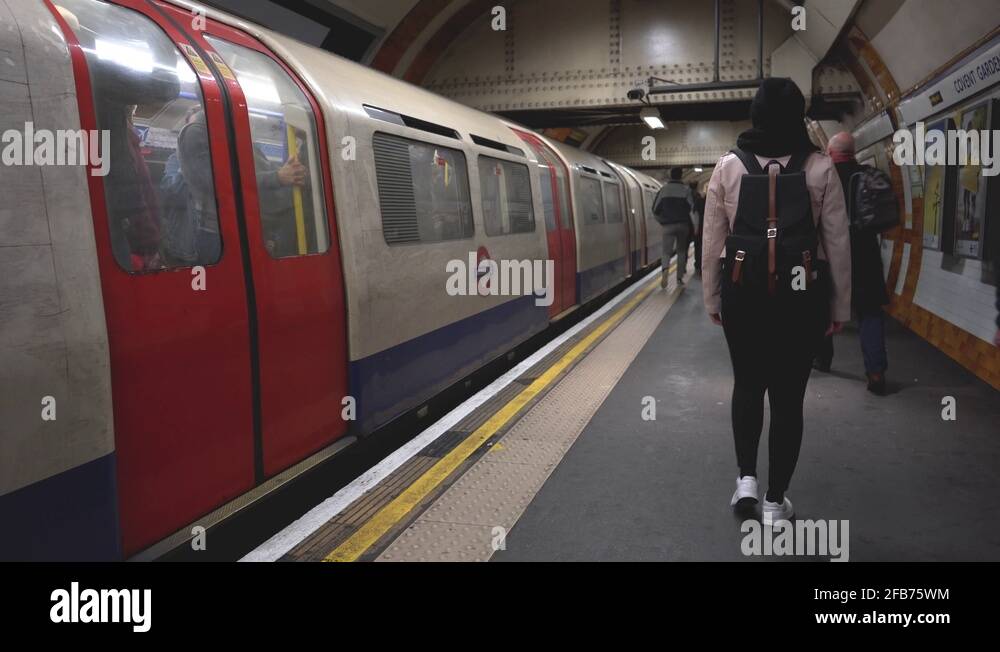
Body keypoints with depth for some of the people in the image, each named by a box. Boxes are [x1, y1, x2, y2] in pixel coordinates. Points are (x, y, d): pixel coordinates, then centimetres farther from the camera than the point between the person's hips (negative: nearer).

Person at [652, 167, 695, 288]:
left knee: (667, 251, 1)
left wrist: (662, 220, 15)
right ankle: (680, 278, 12)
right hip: (683, 225, 0)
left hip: (668, 225, 0)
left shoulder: (664, 189, 2)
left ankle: (665, 269, -29)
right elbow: (691, 207, -12)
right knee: (681, 251, 13)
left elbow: (655, 209, 2)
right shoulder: (686, 190, -1)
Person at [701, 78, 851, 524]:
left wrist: (712, 299, 9)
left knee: (747, 383, 20)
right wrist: (840, 306, 8)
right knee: (788, 394, 8)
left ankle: (746, 477, 12)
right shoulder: (820, 168, -2)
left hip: (743, 291, 1)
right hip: (801, 294, 0)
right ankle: (776, 501, 16)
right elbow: (838, 244, -1)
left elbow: (713, 241, 0)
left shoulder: (729, 166, -1)